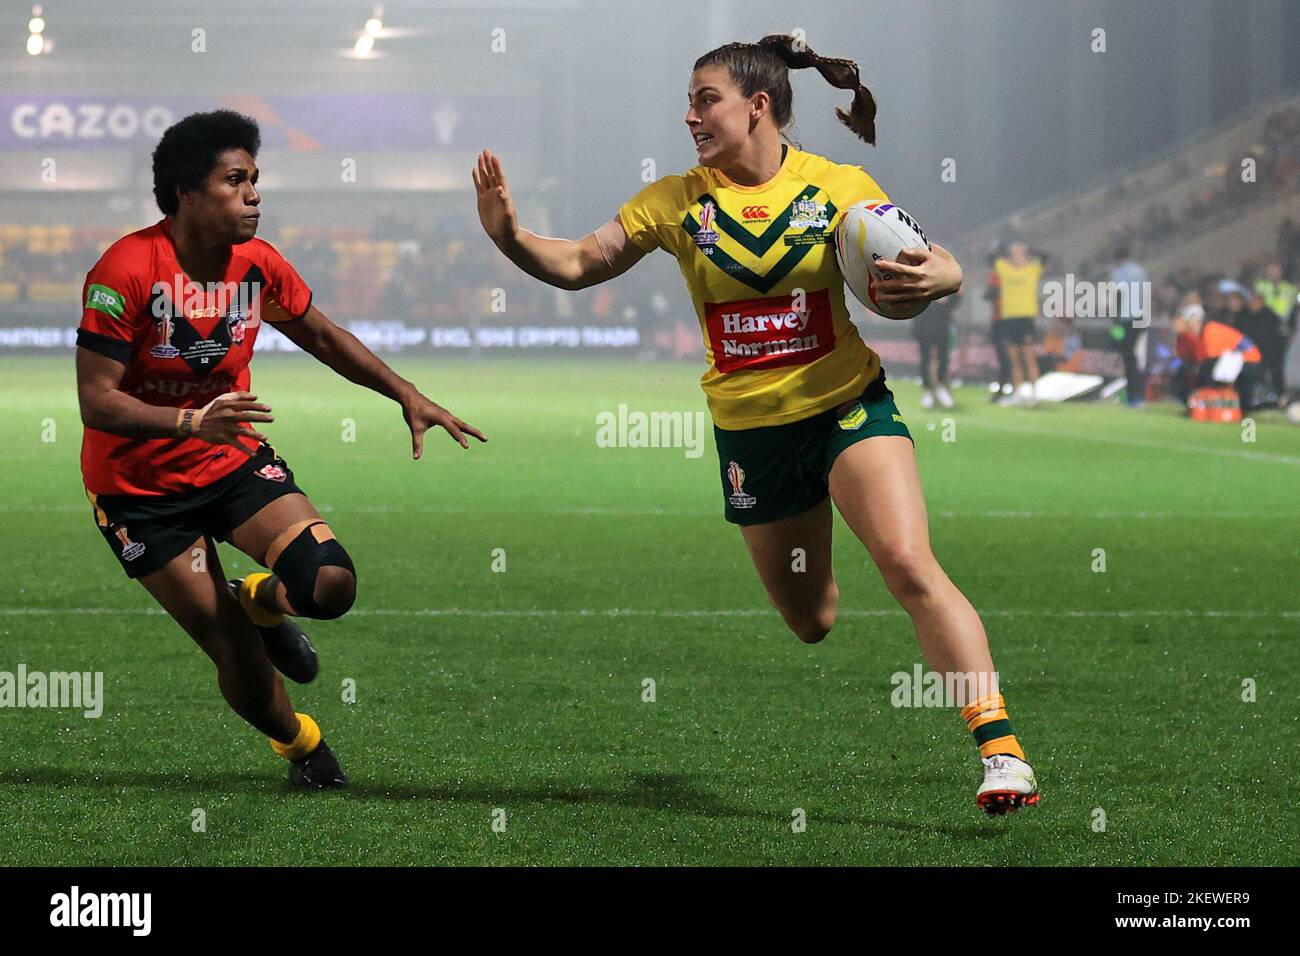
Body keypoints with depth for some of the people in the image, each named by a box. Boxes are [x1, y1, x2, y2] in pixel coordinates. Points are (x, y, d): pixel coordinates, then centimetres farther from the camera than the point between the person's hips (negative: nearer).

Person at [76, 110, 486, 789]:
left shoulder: (257, 265, -5)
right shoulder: (126, 271, -23)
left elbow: (322, 336, 14)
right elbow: (96, 401, -25)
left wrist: (406, 395, 8)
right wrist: (193, 420, -39)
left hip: (233, 461, 4)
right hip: (140, 490, -4)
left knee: (331, 585, -18)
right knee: (236, 655, -7)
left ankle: (262, 602, 19)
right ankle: (301, 746, 25)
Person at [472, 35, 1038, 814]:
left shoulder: (840, 186, -4)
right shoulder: (677, 202, 1)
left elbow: (942, 268, -1)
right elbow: (578, 265, 1)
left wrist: (933, 277, -25)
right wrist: (511, 237, -18)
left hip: (848, 406, -3)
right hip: (750, 431, 3)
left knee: (909, 565, -22)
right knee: (810, 622, 10)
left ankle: (1001, 748, -24)